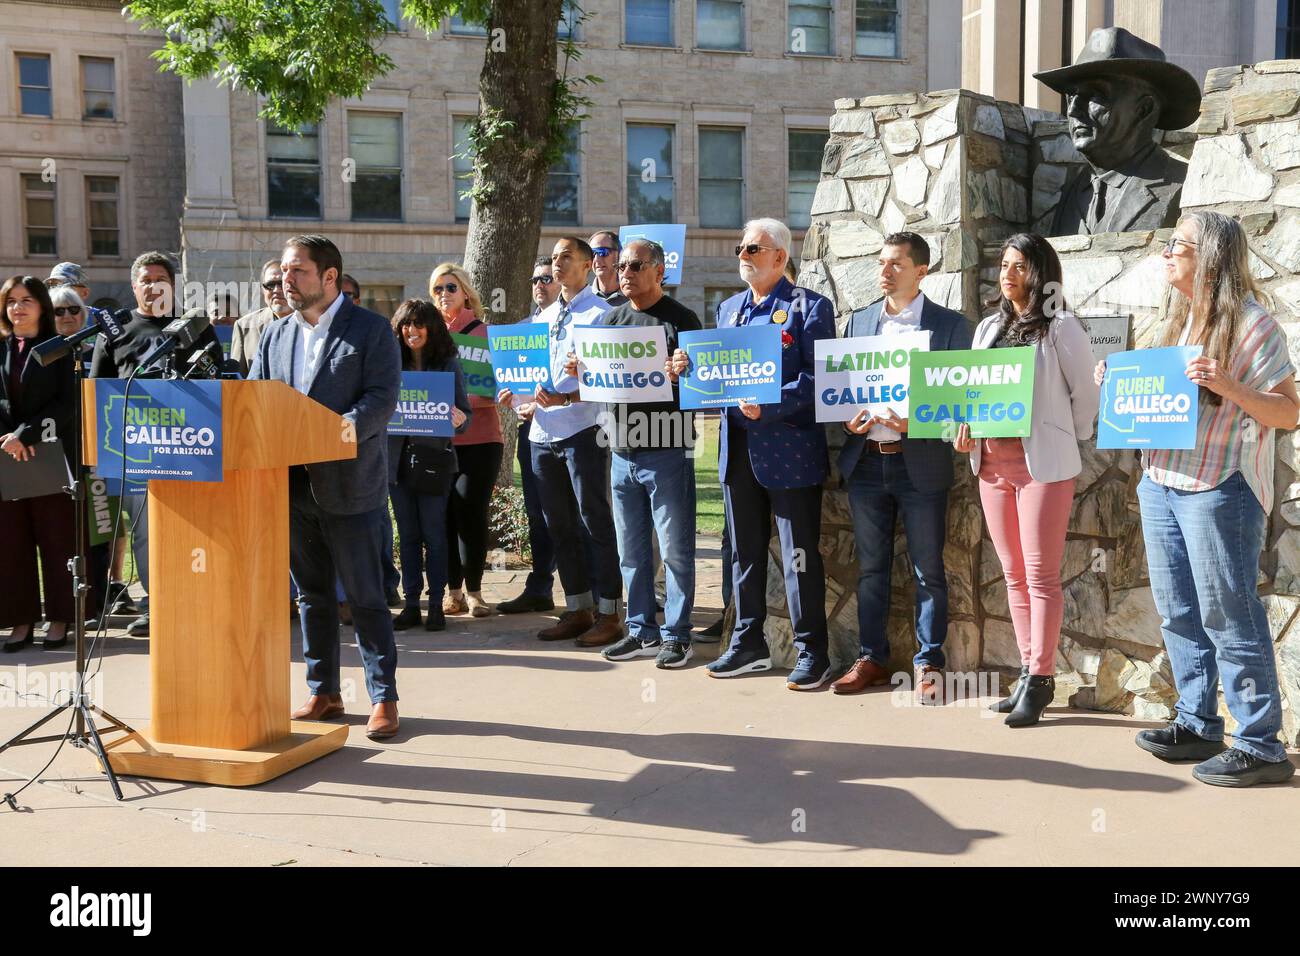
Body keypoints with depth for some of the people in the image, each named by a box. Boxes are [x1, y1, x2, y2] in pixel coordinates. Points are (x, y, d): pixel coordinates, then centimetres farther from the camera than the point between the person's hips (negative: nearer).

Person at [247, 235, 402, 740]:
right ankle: (324, 692, 25)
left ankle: (383, 698, 9)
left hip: (350, 485, -6)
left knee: (366, 597, 0)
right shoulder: (276, 334, 14)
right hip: (294, 485, 6)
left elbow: (382, 396, -12)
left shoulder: (371, 329, -3)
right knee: (312, 595, 13)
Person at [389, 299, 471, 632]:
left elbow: (465, 414, 0)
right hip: (398, 457, 3)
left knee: (434, 534, 1)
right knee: (407, 534, 8)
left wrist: (459, 419, -22)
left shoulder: (449, 364, 0)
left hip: (433, 458, -3)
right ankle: (411, 604, 15)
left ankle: (436, 604, 9)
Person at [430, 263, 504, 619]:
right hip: (439, 439, 4)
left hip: (478, 439, -3)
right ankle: (453, 590, 13)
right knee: (445, 514, 3)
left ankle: (473, 591, 9)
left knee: (471, 513, -3)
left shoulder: (484, 333, 0)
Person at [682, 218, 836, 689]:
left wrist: (767, 406, -23)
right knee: (744, 551, 14)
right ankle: (748, 642, 26)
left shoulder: (809, 307, -4)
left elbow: (818, 378, -13)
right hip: (738, 450, 7)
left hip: (789, 450, -7)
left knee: (799, 556, 0)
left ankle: (812, 651, 11)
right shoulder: (729, 308, 17)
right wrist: (689, 368, 0)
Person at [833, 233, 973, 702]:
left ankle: (928, 663, 15)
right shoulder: (859, 321, 12)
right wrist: (848, 420, -6)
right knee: (870, 567, 11)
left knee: (927, 570, 4)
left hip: (920, 463, -4)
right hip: (866, 461, 4)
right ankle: (871, 658, 22)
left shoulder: (950, 325, 0)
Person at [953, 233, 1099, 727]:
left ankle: (1039, 679, 4)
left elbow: (1085, 395, -1)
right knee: (1014, 573, 10)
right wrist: (965, 427, -1)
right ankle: (1029, 672, 18)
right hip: (992, 462, 6)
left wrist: (1065, 446, 4)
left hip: (1042, 464, -6)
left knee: (1041, 574, -3)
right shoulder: (988, 327, 14)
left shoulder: (1061, 327, -4)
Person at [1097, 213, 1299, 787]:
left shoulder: (1250, 323, -8)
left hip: (1218, 488, -8)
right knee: (1178, 611, 12)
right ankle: (1197, 724, 23)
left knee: (1228, 615, -4)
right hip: (1160, 482, 8)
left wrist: (1227, 385, -25)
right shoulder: (1176, 320, 16)